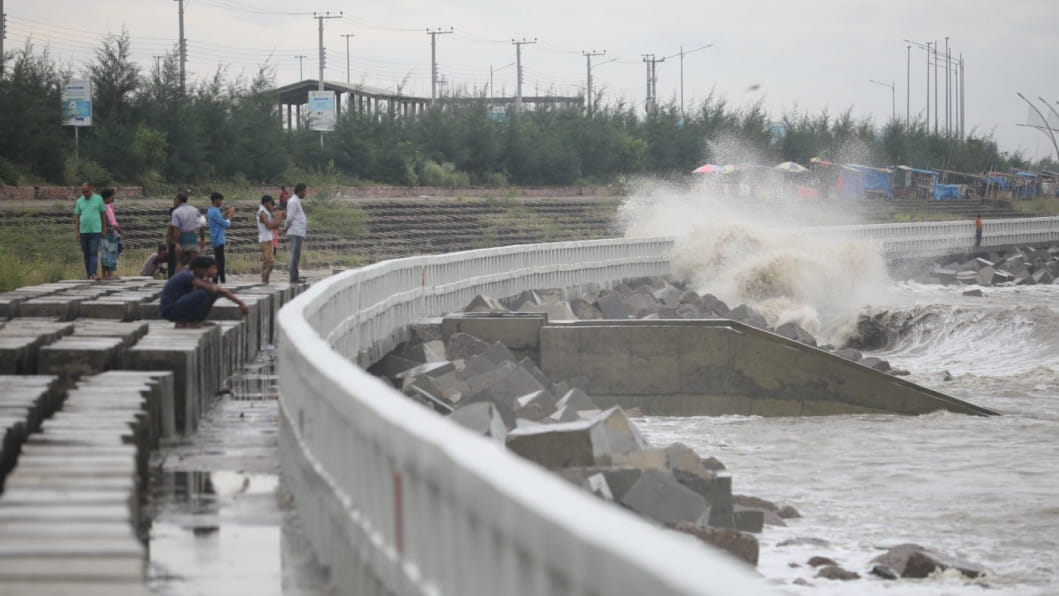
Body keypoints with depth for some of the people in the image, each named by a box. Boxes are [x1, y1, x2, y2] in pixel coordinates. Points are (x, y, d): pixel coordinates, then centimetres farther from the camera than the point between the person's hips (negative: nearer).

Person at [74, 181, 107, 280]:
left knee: (94, 253, -13)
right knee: (86, 254, 6)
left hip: (96, 231, -3)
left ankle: (93, 274, -21)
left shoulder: (98, 199, 1)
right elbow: (76, 217, 8)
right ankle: (88, 274, 13)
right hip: (84, 231, 3)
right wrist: (77, 232, 2)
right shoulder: (79, 201, 7)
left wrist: (104, 229, 3)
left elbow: (103, 214, 6)